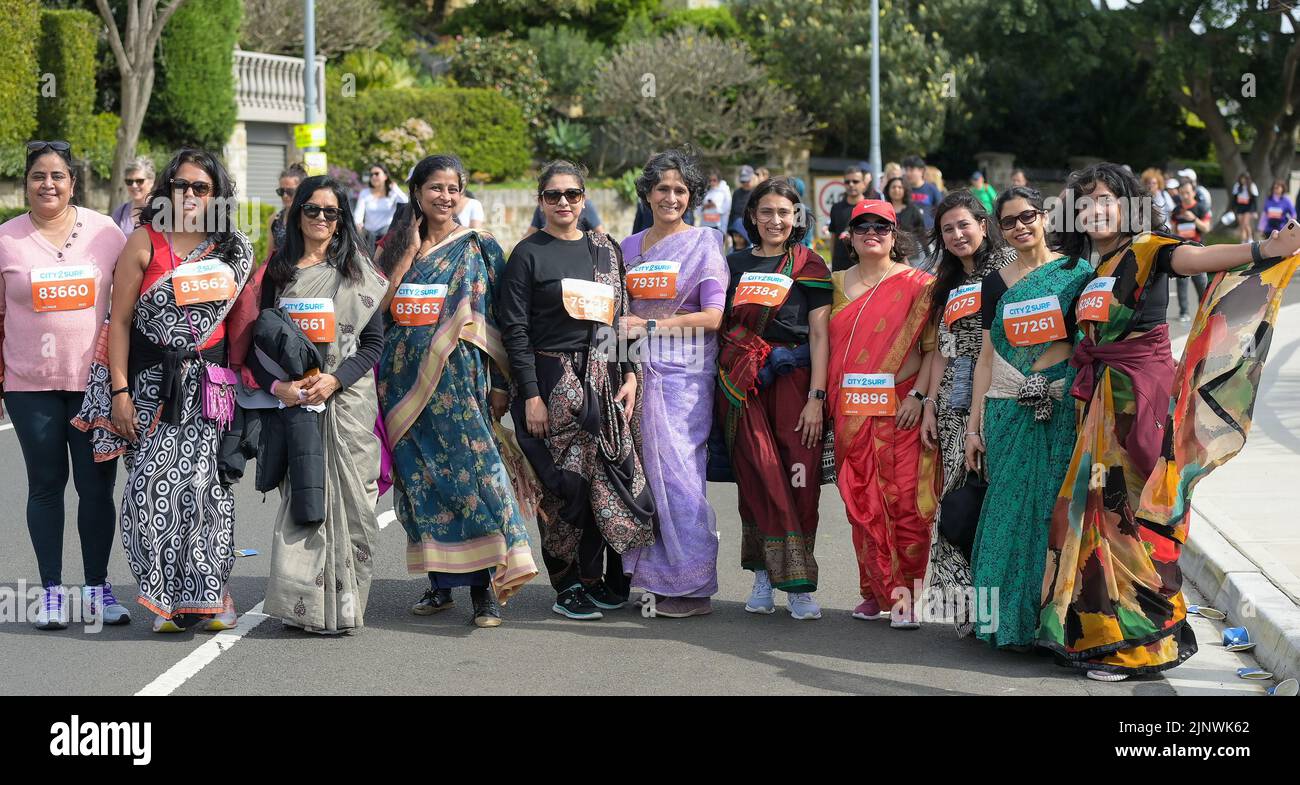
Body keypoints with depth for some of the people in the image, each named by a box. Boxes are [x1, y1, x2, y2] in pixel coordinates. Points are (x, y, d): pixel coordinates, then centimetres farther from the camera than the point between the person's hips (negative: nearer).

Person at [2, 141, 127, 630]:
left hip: (95, 379, 0)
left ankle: (97, 589, 14)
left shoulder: (104, 231, 3)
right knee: (46, 485, 6)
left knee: (97, 485, 3)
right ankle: (51, 592, 13)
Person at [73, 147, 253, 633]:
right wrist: (120, 392, -7)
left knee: (206, 487, -5)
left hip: (211, 387, 2)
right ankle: (167, 599, 2)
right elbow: (119, 320, -1)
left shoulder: (234, 250, 9)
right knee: (152, 488, -8)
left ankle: (209, 597, 6)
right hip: (152, 386, -2)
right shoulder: (144, 244, 0)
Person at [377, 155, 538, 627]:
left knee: (470, 471, -12)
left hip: (460, 378, -4)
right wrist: (410, 253, -3)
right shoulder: (397, 246, 13)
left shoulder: (479, 249, 4)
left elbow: (497, 319, 0)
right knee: (422, 477, 5)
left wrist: (500, 383, -7)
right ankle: (440, 583, 12)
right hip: (406, 378, 4)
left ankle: (485, 587, -12)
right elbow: (380, 307, 1)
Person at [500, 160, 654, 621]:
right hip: (552, 381, -4)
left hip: (605, 382, 4)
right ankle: (568, 587, 5)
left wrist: (631, 375, 4)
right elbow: (515, 329, -6)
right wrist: (530, 395, -12)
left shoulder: (606, 250, 12)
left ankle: (597, 578, 13)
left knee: (606, 478, 2)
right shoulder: (528, 254, -1)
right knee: (564, 483, -4)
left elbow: (623, 318, 15)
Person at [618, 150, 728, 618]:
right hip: (640, 370, 5)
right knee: (644, 471, 2)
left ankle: (692, 588, -2)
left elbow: (714, 316, -8)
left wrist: (650, 325, -13)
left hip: (684, 373, -5)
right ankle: (647, 578, 9)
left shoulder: (703, 244, 0)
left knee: (677, 472, -8)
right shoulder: (629, 248, 16)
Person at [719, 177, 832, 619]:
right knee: (758, 478, -7)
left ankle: (798, 586, -3)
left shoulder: (809, 267, 6)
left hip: (793, 379, -2)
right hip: (741, 384, 2)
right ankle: (766, 576, -2)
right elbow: (720, 326, 17)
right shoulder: (734, 264, 14)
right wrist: (724, 382, 7)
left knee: (799, 480, -8)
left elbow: (820, 334, 0)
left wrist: (816, 398, -8)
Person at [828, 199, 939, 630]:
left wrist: (918, 396, -12)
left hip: (901, 411, -4)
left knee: (905, 501, -9)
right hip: (852, 412, 4)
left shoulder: (917, 284, 1)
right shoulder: (837, 285, 14)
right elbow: (827, 346, 18)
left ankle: (906, 596, -5)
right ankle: (877, 591, 10)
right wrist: (823, 400, 10)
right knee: (862, 504, 2)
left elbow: (934, 347, -2)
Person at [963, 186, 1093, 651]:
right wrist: (974, 426, 8)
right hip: (1008, 411, 3)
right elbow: (986, 356, 13)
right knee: (1009, 511, 0)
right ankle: (1007, 619, 8)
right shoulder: (995, 283, 12)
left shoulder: (1075, 273, 3)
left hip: (1061, 408, -2)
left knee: (1054, 507, -4)